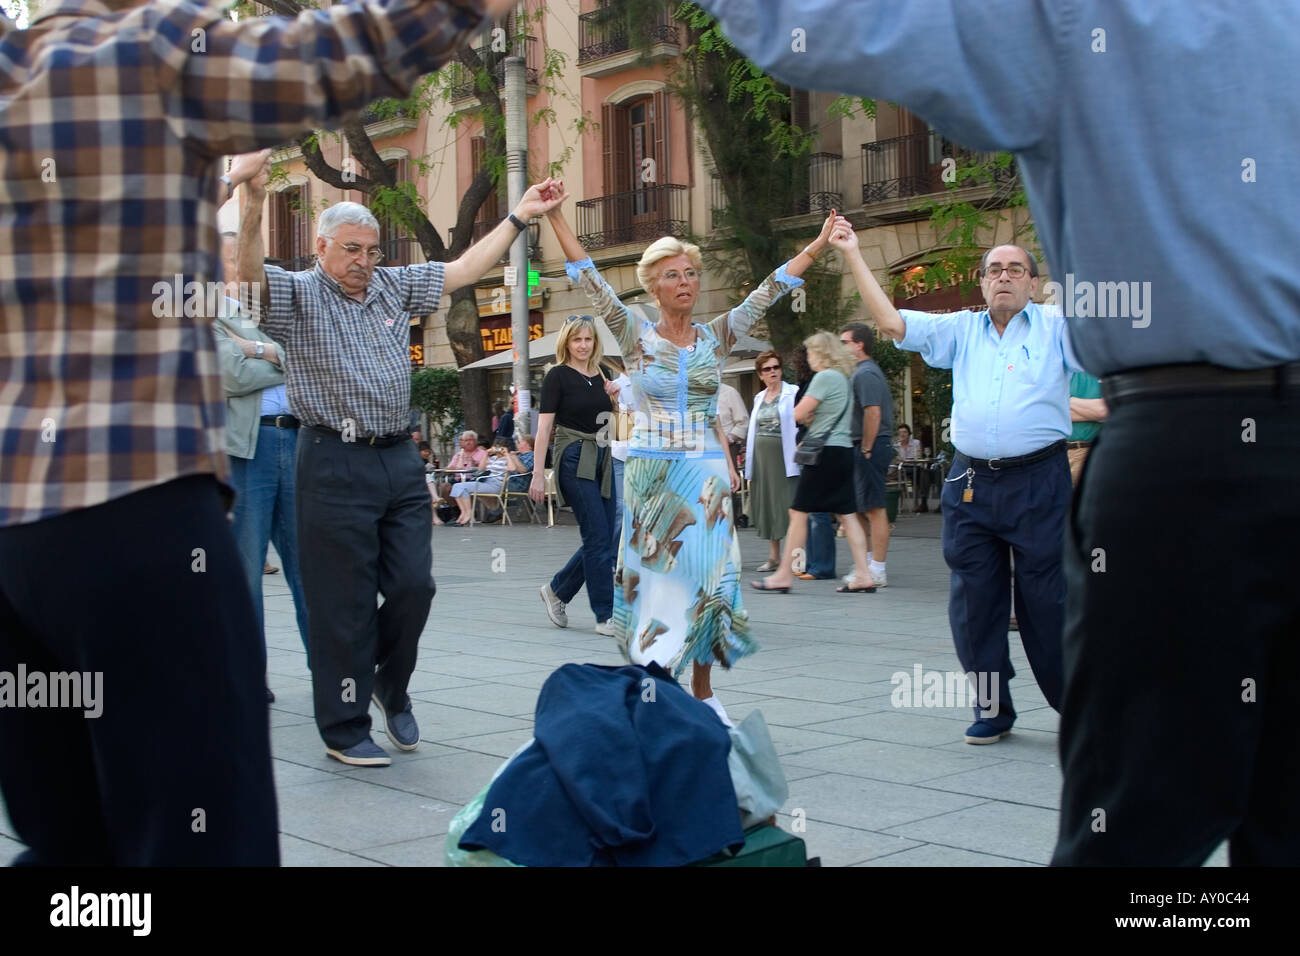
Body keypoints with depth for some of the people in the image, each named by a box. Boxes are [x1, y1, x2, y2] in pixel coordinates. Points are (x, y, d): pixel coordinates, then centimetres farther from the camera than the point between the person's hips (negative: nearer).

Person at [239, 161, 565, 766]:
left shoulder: (394, 287, 14)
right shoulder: (298, 294, -3)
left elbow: (465, 268, 21)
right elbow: (247, 275, -22)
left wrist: (518, 217, 22)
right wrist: (254, 200, -36)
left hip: (401, 461, 6)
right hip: (336, 465, -5)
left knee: (414, 586, 5)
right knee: (344, 604, 0)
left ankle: (390, 685, 31)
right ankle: (344, 730, 12)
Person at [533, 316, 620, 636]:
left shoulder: (603, 375, 13)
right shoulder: (558, 376, -4)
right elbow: (544, 427, -8)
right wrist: (538, 474, -12)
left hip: (603, 460, 7)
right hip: (574, 461, -7)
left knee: (605, 539, 5)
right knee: (599, 539, -8)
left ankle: (557, 590, 24)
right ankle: (606, 616, -1)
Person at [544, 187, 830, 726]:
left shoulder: (716, 337, 8)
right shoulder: (635, 333, 1)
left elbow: (768, 291, 7)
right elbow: (589, 281, -7)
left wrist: (819, 244, 4)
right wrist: (556, 217, -14)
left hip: (708, 473, 2)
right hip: (652, 472, -2)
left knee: (705, 575, 1)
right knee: (654, 575, -1)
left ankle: (702, 690, 11)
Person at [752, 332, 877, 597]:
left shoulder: (825, 377, -12)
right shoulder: (844, 378, 17)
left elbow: (799, 414, -14)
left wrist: (806, 416, 7)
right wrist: (811, 419, 6)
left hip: (826, 453, -9)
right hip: (843, 450, 9)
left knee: (799, 512, -3)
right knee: (847, 515, 7)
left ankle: (784, 575, 1)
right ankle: (863, 575, 3)